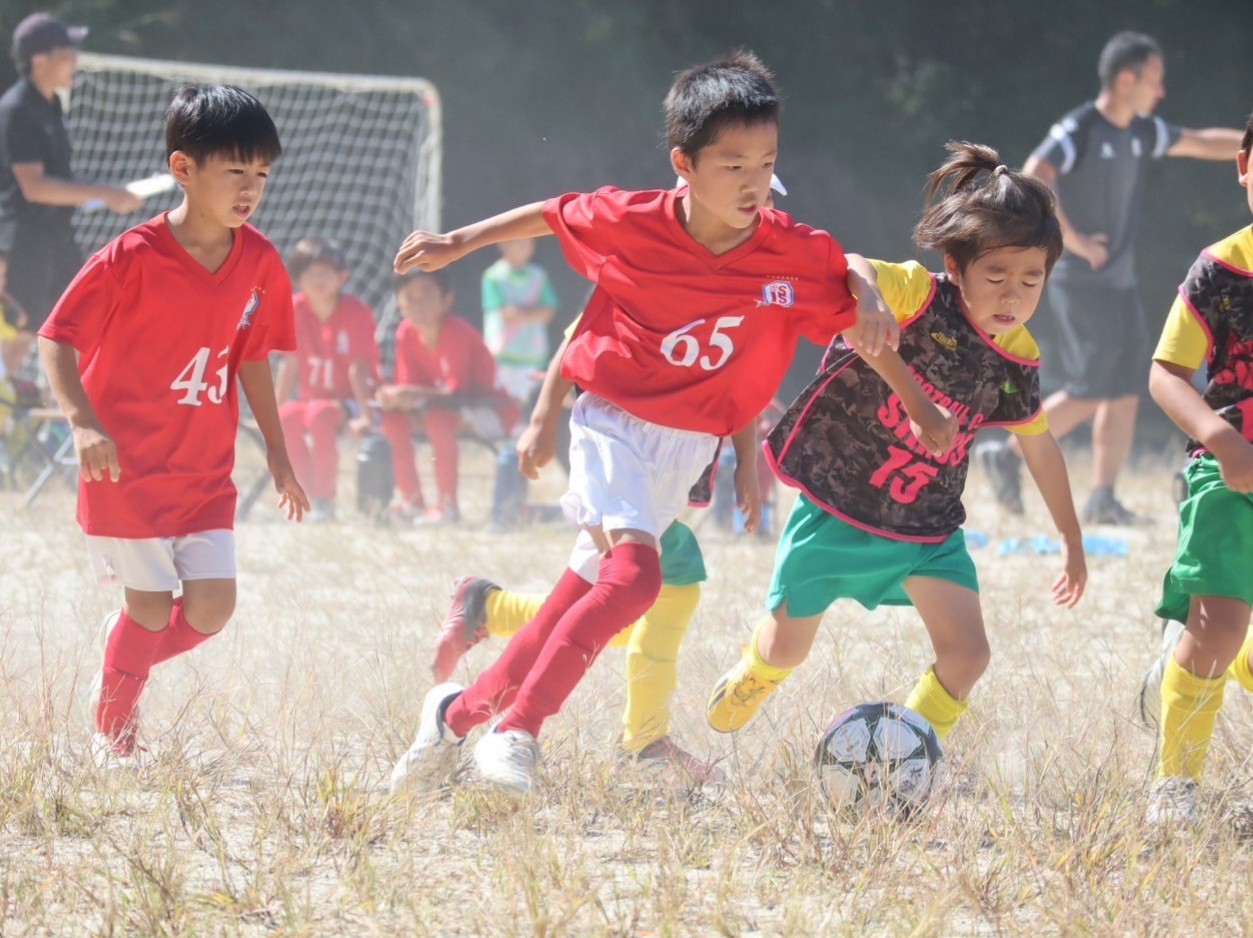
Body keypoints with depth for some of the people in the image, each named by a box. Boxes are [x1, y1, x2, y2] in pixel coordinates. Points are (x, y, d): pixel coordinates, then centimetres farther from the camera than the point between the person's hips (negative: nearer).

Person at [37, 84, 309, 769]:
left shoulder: (259, 263, -1)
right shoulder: (132, 258, -17)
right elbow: (56, 338, -15)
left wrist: (277, 454, 15)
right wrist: (83, 422, -28)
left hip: (205, 472, 5)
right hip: (126, 468, -5)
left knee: (211, 607, -4)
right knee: (152, 606, -1)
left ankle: (122, 654, 25)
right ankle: (113, 736, 21)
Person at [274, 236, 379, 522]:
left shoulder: (355, 313, -12)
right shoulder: (295, 310, -1)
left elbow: (358, 367, -18)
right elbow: (290, 362, 1)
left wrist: (364, 414, -24)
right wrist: (278, 410, -5)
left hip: (349, 399, -4)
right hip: (312, 398, 4)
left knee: (319, 415, -37)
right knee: (287, 419, -30)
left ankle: (326, 501, -26)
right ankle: (315, 498, -17)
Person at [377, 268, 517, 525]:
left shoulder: (457, 333, -24)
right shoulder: (407, 333, -4)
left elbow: (456, 392, -29)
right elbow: (408, 386, -5)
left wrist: (412, 395, -39)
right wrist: (396, 396, -29)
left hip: (492, 410, -7)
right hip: (444, 403, 7)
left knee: (437, 414, -35)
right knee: (393, 416, -11)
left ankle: (448, 506, -27)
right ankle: (412, 502, -2)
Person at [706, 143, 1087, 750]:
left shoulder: (1016, 360, -4)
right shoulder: (918, 296, -21)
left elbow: (1040, 446, 13)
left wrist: (1071, 539, 21)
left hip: (925, 526, 4)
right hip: (837, 505, -4)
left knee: (967, 652, -13)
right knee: (786, 647, 11)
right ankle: (752, 679, 48)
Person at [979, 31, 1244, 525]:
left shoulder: (1141, 132, 11)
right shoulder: (1078, 130, -14)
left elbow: (1203, 143, 22)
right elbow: (1032, 183, -26)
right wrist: (1074, 240, -23)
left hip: (1120, 283, 8)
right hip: (1079, 283, -8)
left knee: (1124, 396, 4)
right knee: (1090, 393, -11)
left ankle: (1103, 500, 7)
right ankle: (1008, 456, 1)